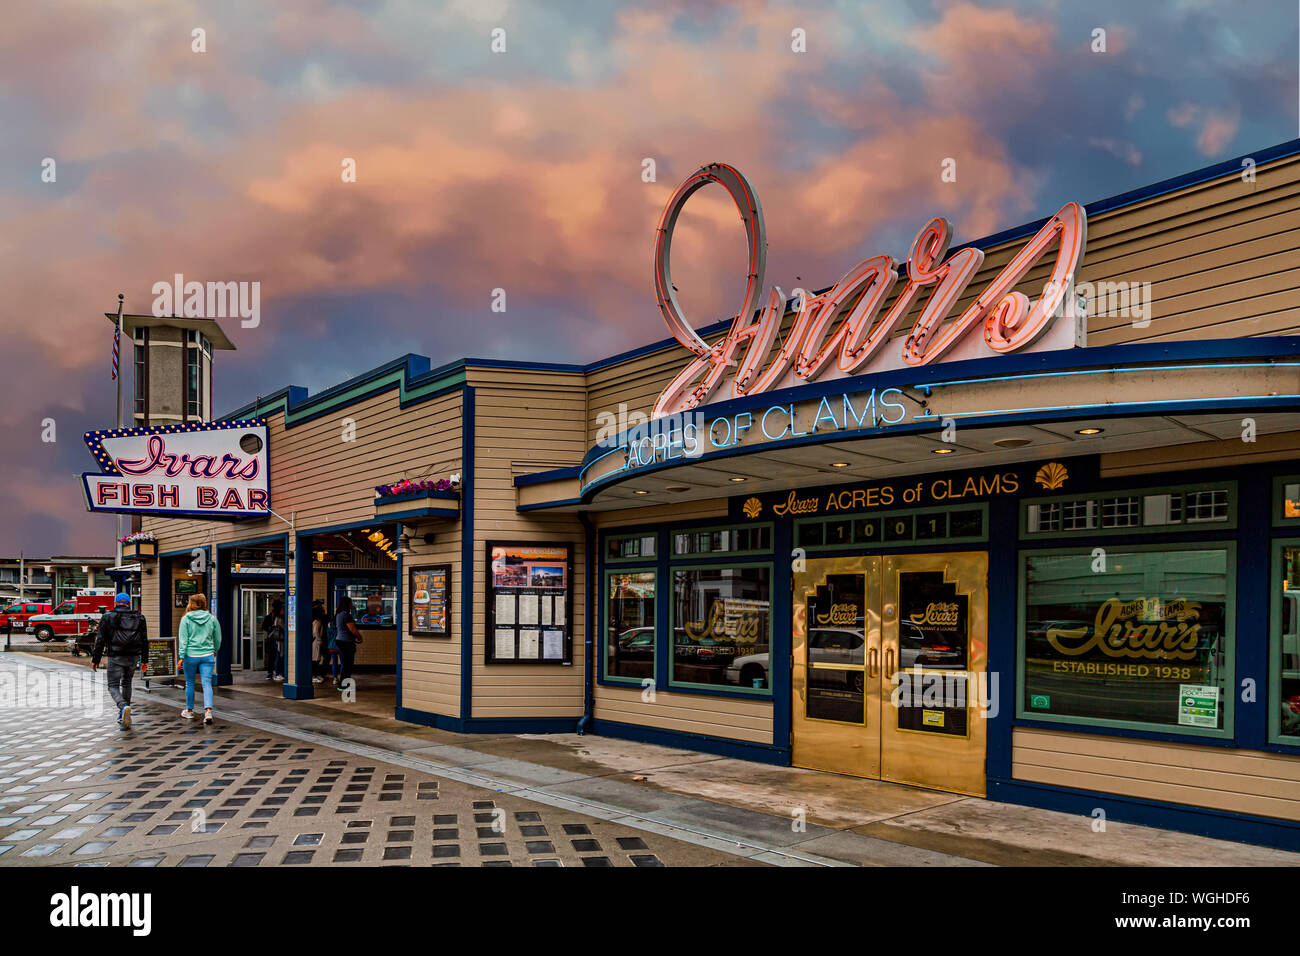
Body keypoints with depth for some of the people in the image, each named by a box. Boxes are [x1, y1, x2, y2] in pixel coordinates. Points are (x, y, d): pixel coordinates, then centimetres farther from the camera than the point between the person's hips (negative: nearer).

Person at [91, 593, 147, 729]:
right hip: (133, 657, 3)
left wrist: (95, 660, 3)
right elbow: (144, 641, 6)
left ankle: (124, 707, -26)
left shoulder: (108, 617, -2)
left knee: (113, 686, 3)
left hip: (116, 658, -3)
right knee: (126, 683, 21)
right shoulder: (139, 618, 6)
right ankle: (123, 716, 22)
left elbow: (100, 640, -4)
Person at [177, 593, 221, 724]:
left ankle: (189, 711, 27)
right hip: (207, 655, 1)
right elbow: (218, 639, 10)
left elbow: (183, 639, -6)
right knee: (207, 684, -2)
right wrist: (215, 651, 27)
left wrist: (181, 656, -5)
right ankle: (208, 711, -19)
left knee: (190, 684, 14)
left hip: (190, 655, -1)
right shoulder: (212, 619, 4)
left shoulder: (186, 619, -2)